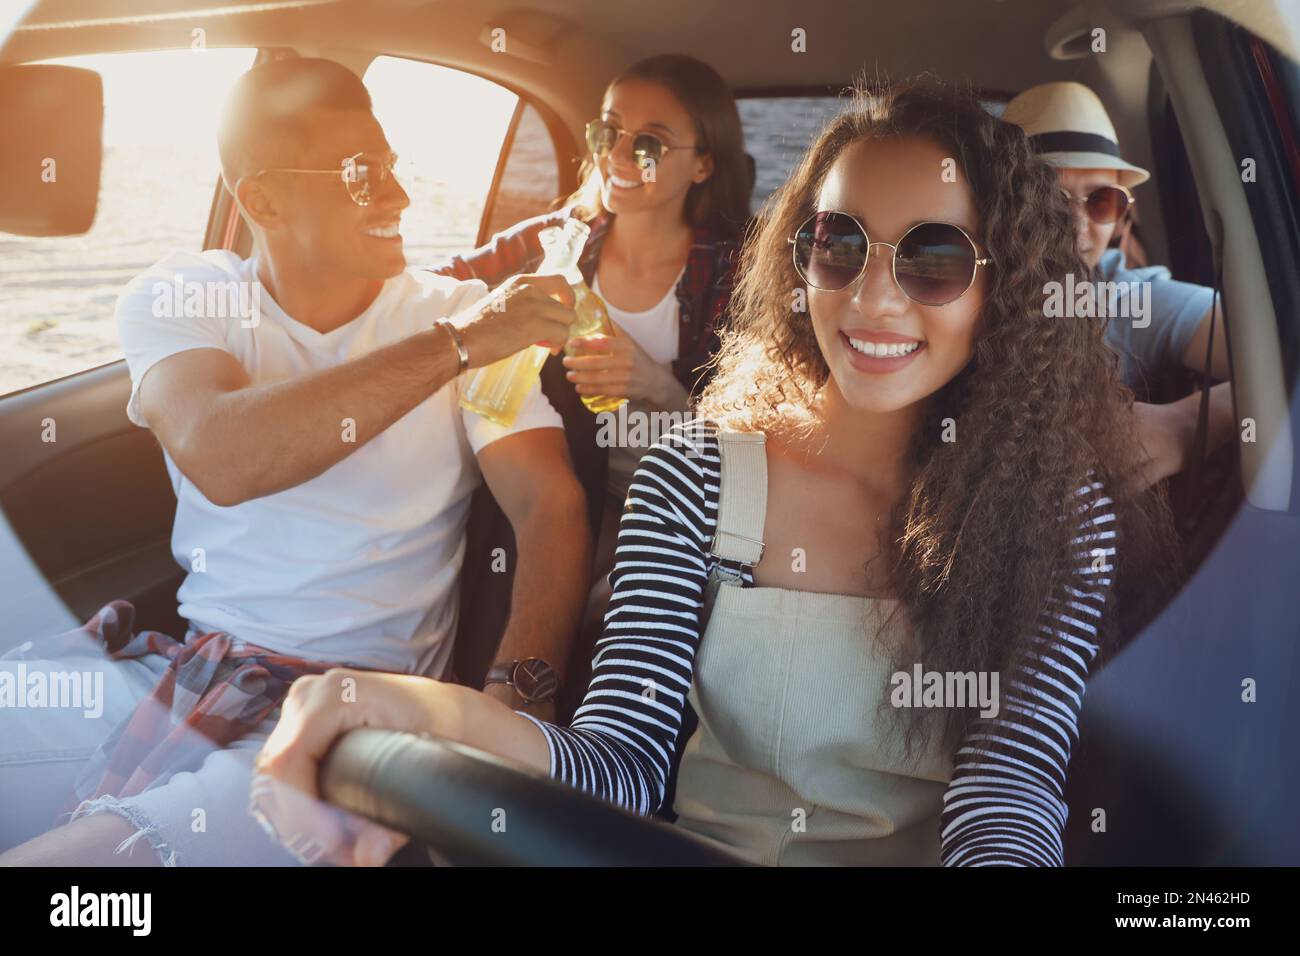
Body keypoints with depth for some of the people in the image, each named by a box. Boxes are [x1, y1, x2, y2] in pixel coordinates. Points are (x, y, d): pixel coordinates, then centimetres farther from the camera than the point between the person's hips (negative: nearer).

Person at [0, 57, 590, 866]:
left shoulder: (469, 314, -1)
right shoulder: (177, 297, 0)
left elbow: (553, 505, -10)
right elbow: (218, 459, -21)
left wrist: (513, 704, -26)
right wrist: (454, 346, -23)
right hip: (172, 667, 3)